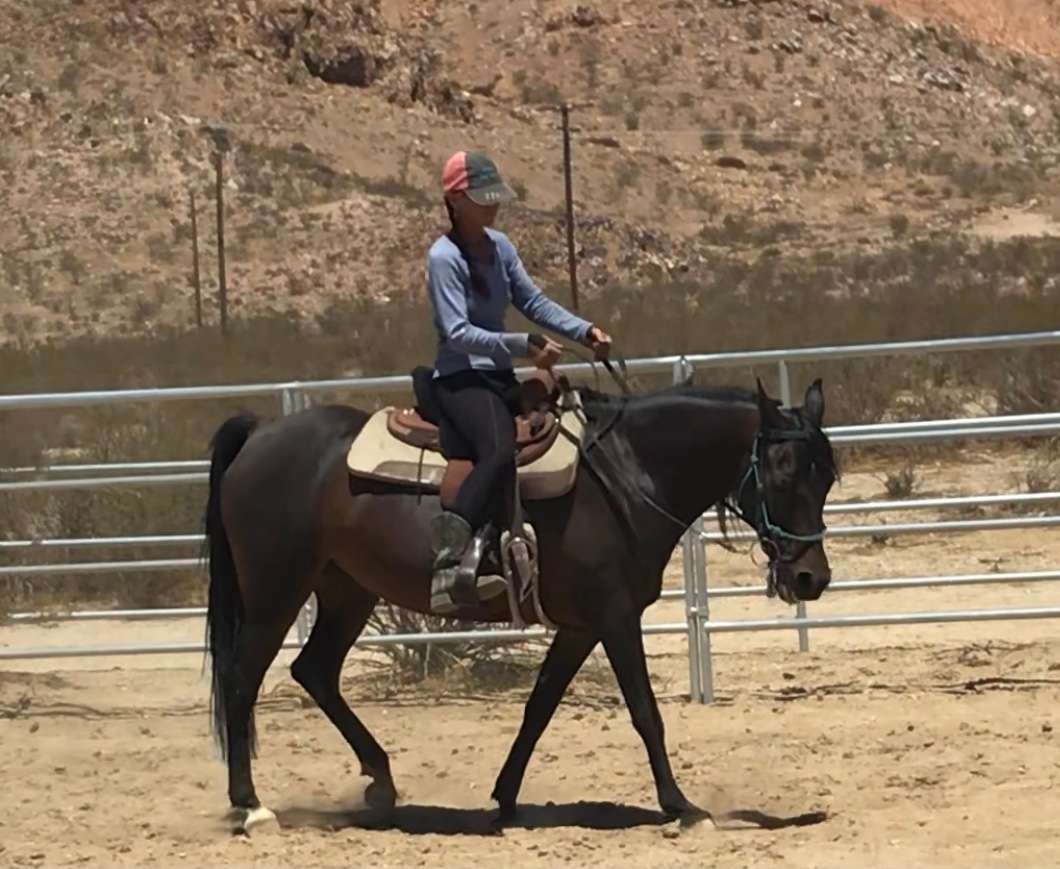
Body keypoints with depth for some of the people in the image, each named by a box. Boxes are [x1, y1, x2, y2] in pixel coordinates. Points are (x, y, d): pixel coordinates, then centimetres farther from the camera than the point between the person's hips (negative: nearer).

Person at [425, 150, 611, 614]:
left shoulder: (499, 246, 11)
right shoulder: (444, 257, -13)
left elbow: (532, 301, 14)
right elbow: (458, 333, -21)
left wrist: (584, 330, 0)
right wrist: (524, 346, -27)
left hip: (499, 376, 10)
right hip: (461, 379, -10)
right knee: (500, 451, -34)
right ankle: (448, 562, -42)